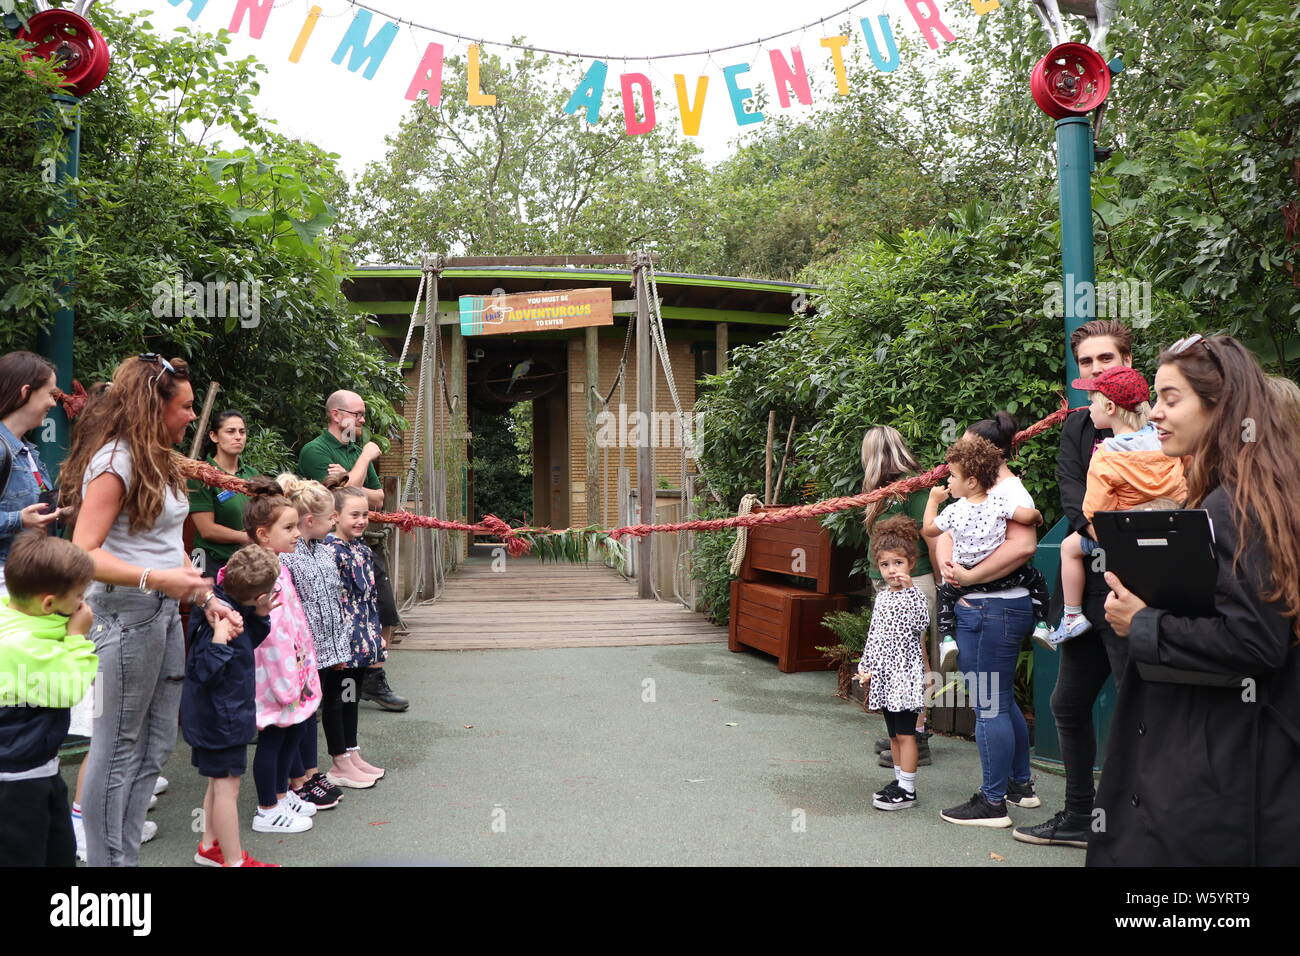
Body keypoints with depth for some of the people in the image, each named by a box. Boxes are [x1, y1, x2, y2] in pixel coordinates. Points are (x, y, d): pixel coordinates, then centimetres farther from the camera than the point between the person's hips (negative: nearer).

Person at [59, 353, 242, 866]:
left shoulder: (158, 461, 15)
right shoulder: (114, 462, -13)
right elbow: (83, 554, -19)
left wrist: (206, 597, 11)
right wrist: (155, 580, -30)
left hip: (164, 612, 9)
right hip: (126, 613, -9)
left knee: (156, 745, 14)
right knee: (118, 748, 2)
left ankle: (126, 851, 25)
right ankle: (106, 858, 14)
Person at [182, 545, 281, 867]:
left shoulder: (228, 608, 0)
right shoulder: (219, 619, -28)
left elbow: (247, 644, 15)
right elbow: (204, 672, -28)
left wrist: (260, 616, 1)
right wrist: (220, 636, -41)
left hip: (217, 716, 10)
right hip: (221, 718, -10)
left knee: (219, 783, 22)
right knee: (227, 787, 2)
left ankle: (210, 847, 36)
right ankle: (234, 861, 13)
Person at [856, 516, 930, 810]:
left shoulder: (914, 595, -8)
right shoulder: (882, 597, 13)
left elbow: (921, 625, -24)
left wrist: (908, 586, -26)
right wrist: (866, 667, 11)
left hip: (905, 673, -7)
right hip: (884, 675, 7)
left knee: (905, 733, -5)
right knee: (894, 733, 14)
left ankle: (907, 789, 0)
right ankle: (899, 781, 23)